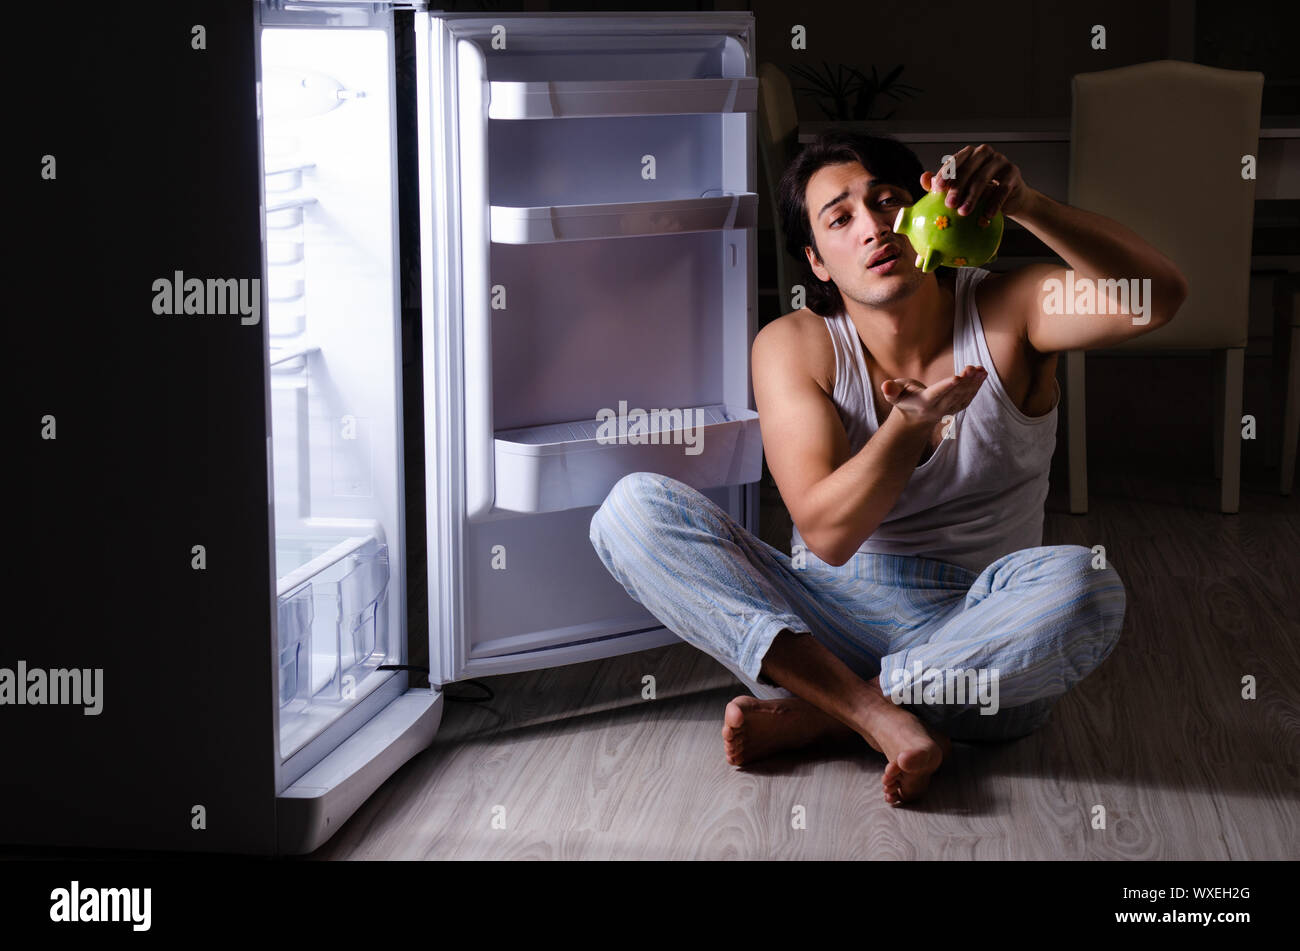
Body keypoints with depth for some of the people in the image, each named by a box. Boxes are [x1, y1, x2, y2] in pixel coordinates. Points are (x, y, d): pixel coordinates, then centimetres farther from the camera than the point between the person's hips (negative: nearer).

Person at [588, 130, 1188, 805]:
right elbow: (828, 533, -13)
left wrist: (1023, 206, -33)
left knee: (1082, 584, -35)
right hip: (821, 626, 1)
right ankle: (877, 716, -28)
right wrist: (912, 421, -29)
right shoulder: (793, 346, -2)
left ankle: (814, 716, -20)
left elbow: (1156, 297, -22)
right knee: (633, 508, -18)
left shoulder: (1006, 311, -2)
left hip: (978, 646, -1)